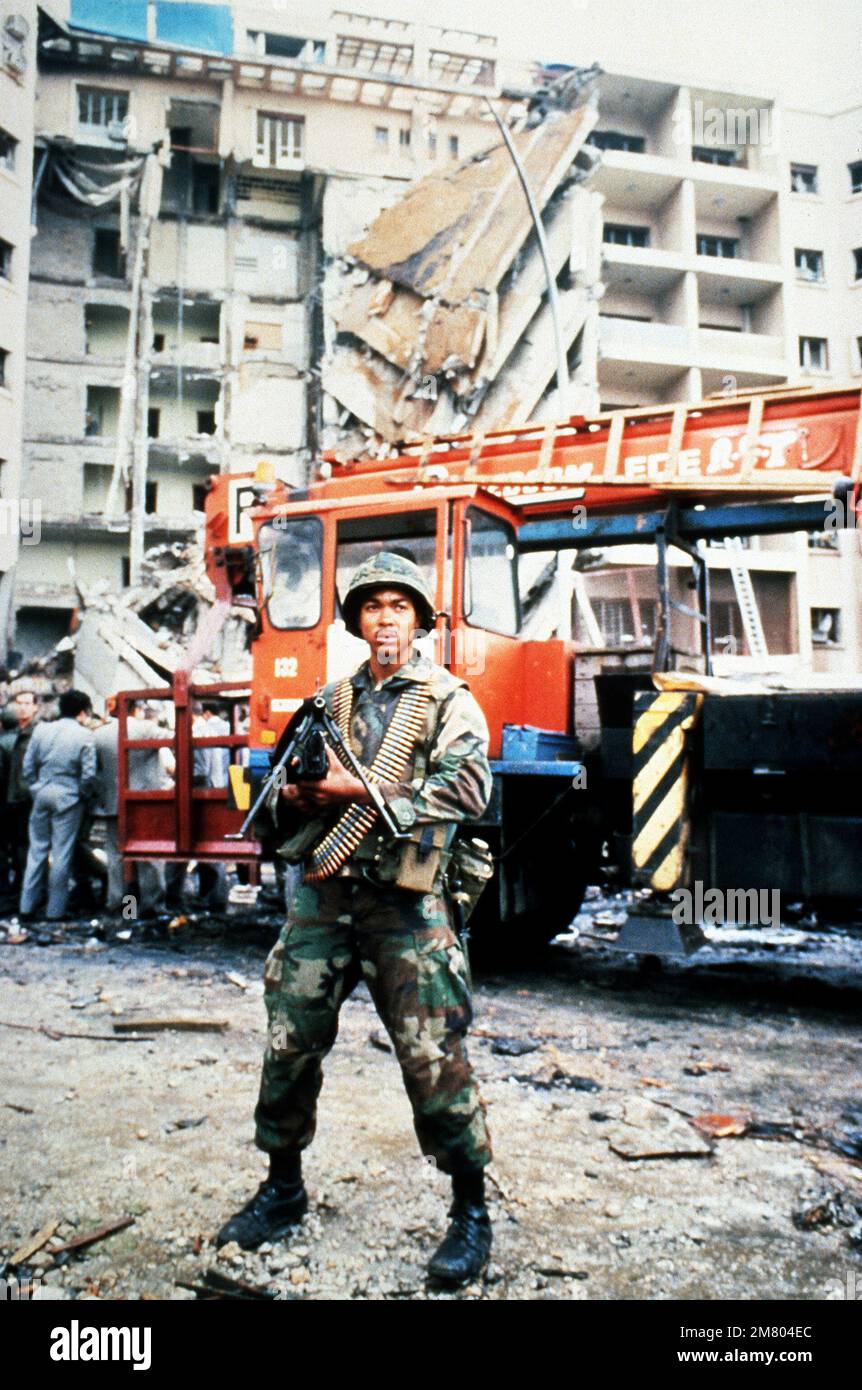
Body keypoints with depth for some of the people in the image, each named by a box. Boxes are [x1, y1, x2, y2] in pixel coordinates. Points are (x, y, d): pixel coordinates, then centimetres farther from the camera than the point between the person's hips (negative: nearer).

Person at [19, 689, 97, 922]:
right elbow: (88, 774, -12)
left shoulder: (41, 730, 3)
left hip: (42, 796, 4)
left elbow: (28, 766, 4)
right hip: (68, 799, -4)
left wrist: (35, 788, 15)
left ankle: (27, 906, 18)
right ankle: (55, 910, 9)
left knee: (37, 849, 14)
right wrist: (85, 795, 5)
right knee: (61, 854, 3)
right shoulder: (84, 736, -9)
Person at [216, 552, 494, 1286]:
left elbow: (470, 790, -15)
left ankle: (471, 1211, 12)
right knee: (290, 1044, 10)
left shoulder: (448, 700, 0)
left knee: (433, 1055, -4)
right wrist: (293, 793, -5)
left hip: (404, 904, -5)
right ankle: (284, 1189, 30)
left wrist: (361, 790, -17)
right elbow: (288, 789, 21)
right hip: (323, 895, 5)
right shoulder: (332, 699, 15)